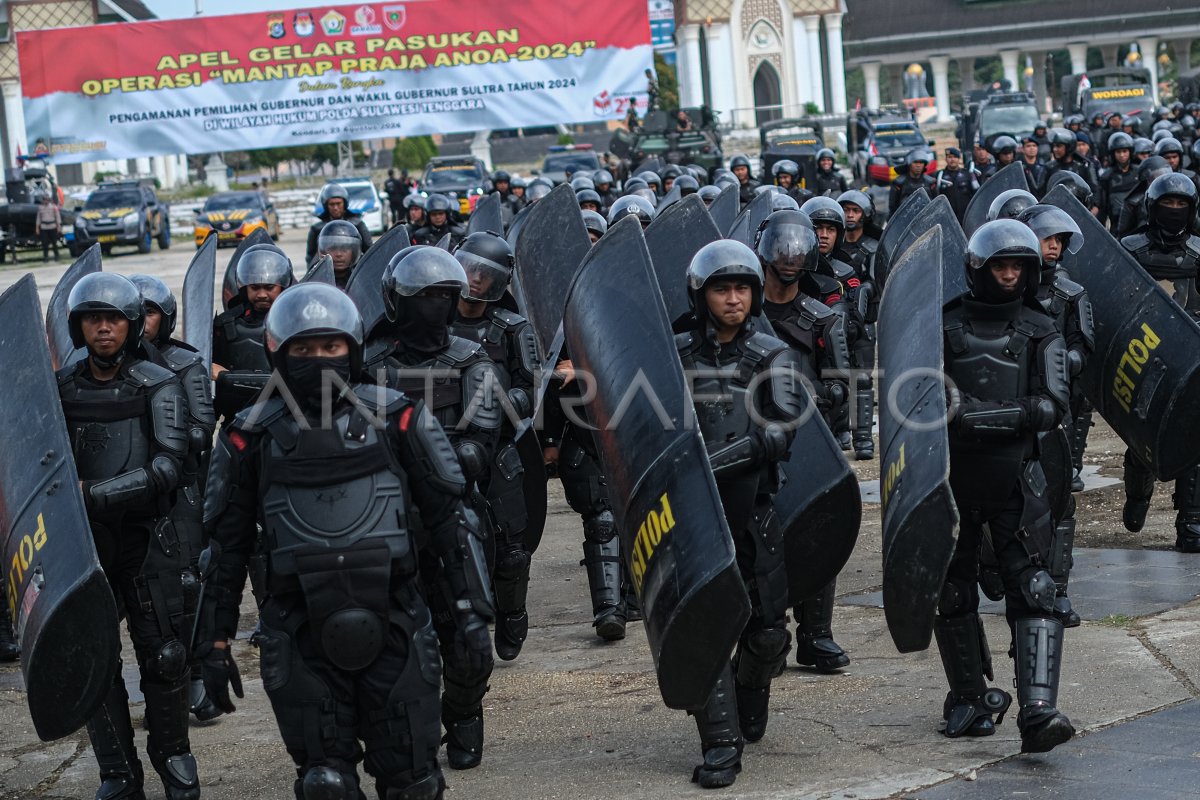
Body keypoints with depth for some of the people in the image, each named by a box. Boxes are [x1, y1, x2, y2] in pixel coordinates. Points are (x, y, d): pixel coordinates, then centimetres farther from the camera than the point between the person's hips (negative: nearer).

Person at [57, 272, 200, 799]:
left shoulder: (158, 387, -3)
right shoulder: (60, 389, 6)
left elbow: (166, 468, -14)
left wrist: (93, 493, -21)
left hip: (147, 540, -2)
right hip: (82, 543, 2)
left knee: (164, 657, 3)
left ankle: (172, 756, 24)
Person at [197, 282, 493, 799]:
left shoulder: (398, 421, 5)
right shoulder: (251, 438, 6)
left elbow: (449, 517, 8)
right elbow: (226, 546, 10)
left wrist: (470, 611, 3)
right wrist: (216, 643, 9)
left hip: (393, 624, 0)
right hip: (301, 636, 0)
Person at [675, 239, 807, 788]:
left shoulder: (774, 358, 3)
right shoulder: (677, 356, 6)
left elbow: (781, 430, -11)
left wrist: (716, 461, -22)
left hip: (756, 511, 0)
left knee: (766, 628, 7)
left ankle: (750, 698, 38)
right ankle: (720, 743, -2)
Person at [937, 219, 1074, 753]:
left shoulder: (1040, 334, 5)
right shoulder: (944, 325, 7)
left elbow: (1053, 406, -6)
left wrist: (985, 414, -18)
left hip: (1015, 482, -1)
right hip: (951, 480, 1)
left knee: (1031, 592, -12)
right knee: (952, 594, 8)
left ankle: (1038, 713, -20)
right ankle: (969, 700, 23)